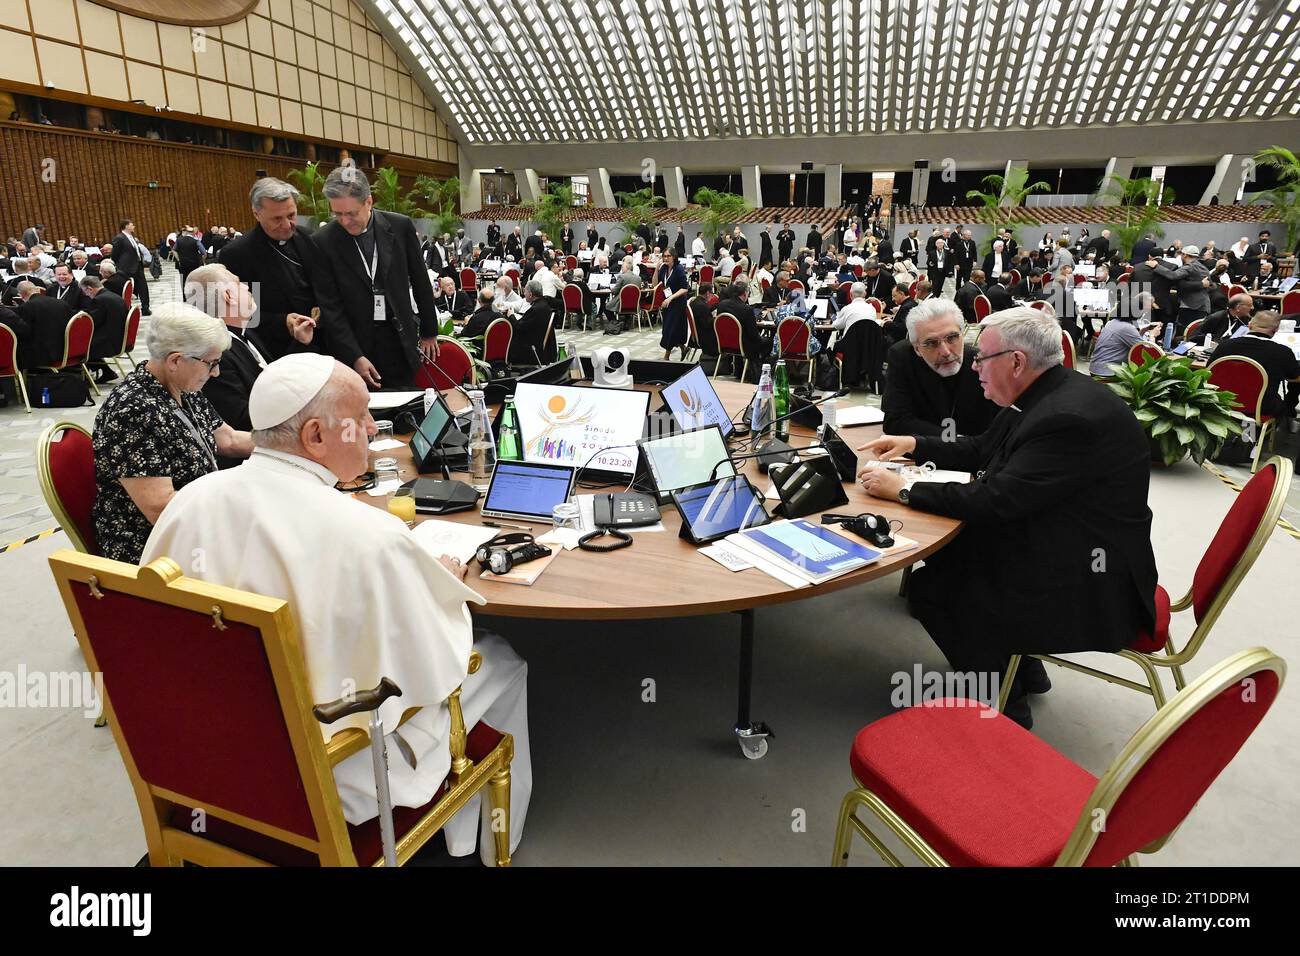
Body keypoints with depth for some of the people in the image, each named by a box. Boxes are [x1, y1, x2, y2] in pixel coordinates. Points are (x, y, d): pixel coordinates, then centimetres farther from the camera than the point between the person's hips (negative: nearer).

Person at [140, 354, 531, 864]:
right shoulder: (372, 538, -32)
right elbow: (434, 674, -20)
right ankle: (489, 846, 37)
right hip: (332, 776, -7)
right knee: (501, 662, 15)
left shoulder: (189, 499, -12)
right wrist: (445, 587, -2)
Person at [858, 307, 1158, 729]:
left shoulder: (1072, 416, -27)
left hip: (1089, 582, -9)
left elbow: (997, 499, -28)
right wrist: (914, 445, 7)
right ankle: (1018, 664, 26)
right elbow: (982, 451, 16)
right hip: (1057, 541, 10)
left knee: (930, 588, -10)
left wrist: (904, 489, -20)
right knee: (944, 551, 11)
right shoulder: (1045, 395, 2)